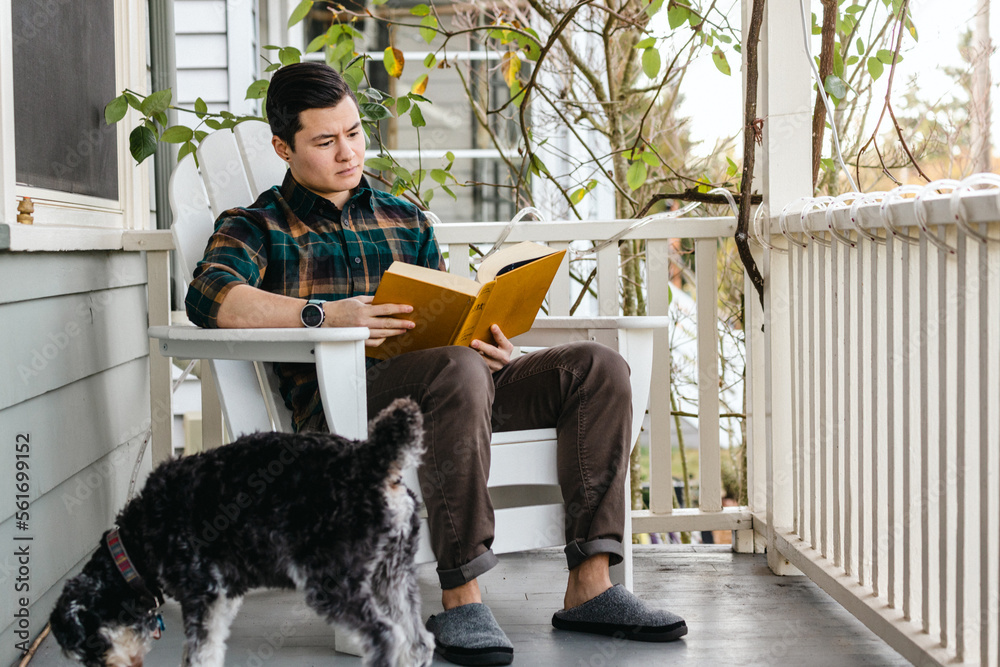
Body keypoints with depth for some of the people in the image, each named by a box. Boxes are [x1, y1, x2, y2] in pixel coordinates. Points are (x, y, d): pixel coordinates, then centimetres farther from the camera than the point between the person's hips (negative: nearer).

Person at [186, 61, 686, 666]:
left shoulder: (405, 220, 26)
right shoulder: (258, 227, 9)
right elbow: (210, 297, -13)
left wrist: (490, 346, -2)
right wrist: (323, 316, -27)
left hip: (449, 389, 6)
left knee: (598, 367, -12)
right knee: (455, 371, -38)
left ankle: (590, 585, -17)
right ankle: (461, 600, -34)